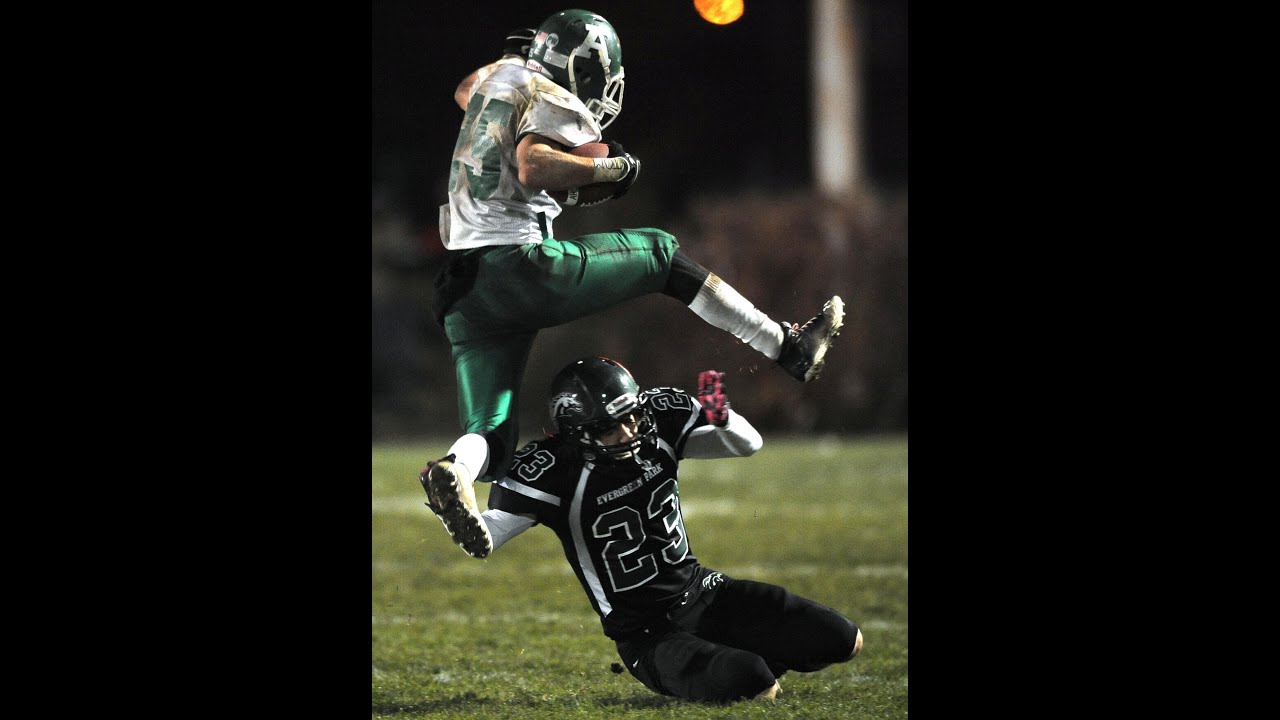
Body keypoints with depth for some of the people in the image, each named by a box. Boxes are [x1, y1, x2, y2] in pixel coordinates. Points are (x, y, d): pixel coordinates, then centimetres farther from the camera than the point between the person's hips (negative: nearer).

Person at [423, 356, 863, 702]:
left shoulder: (658, 424, -7)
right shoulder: (554, 470, -22)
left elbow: (748, 444, -2)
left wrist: (720, 416, -24)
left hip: (702, 593, 6)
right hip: (645, 632, -6)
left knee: (842, 642, -3)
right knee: (756, 689, -28)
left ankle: (744, 660, 19)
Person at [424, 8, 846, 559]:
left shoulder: (499, 77, 20)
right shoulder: (555, 104, -3)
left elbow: (465, 91, 45)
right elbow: (533, 167, -23)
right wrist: (609, 168, -11)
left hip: (465, 296, 7)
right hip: (520, 265, -7)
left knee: (490, 441, 3)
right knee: (662, 253, 13)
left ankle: (454, 469, -33)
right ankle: (788, 348, 17)